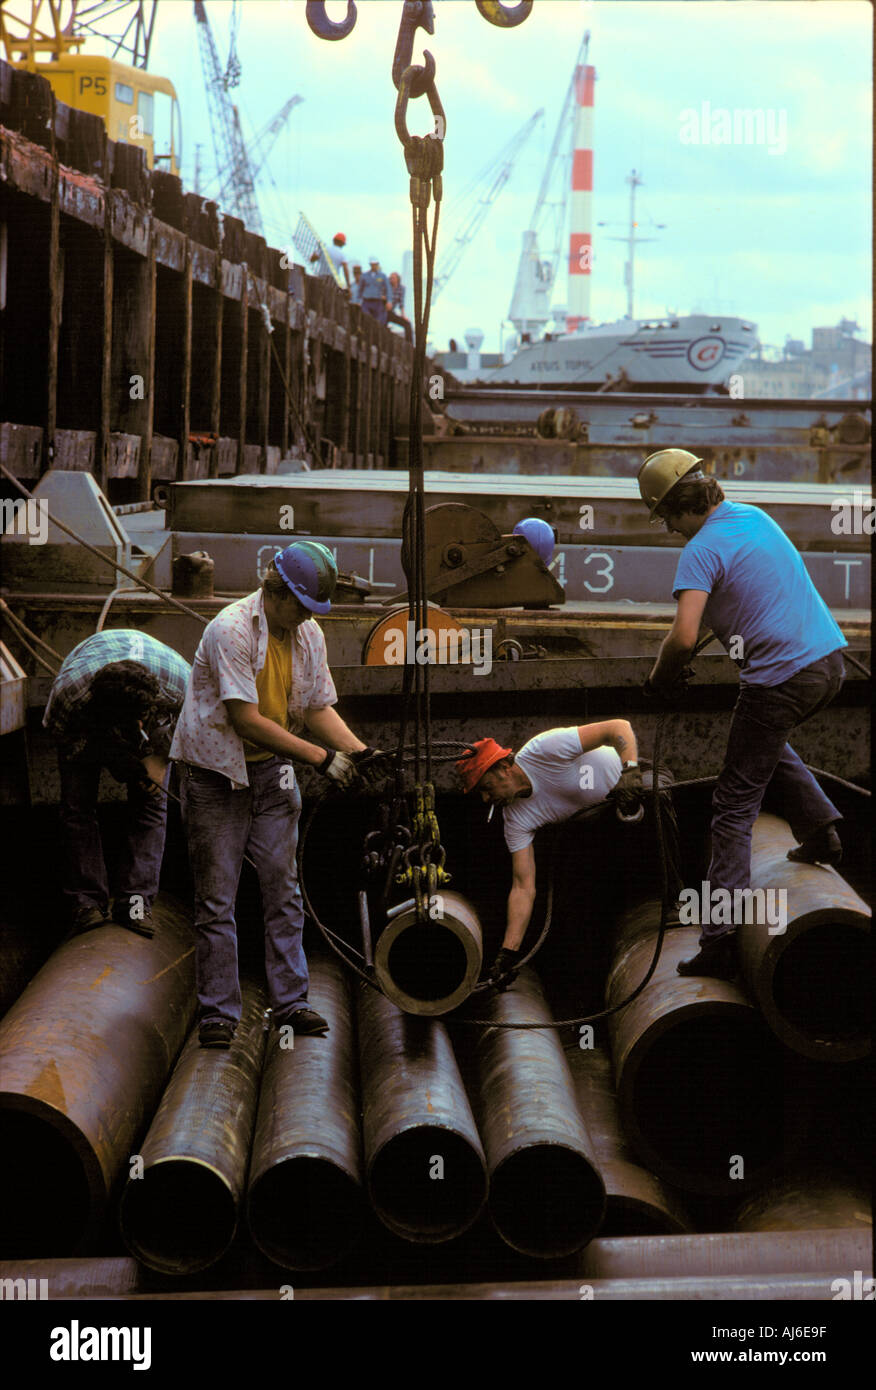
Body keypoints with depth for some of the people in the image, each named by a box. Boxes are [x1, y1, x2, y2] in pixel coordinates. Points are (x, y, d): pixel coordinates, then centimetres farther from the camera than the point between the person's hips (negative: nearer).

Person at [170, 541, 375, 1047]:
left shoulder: (309, 635, 1)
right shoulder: (231, 630, -21)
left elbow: (319, 707, 9)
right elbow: (246, 720, -24)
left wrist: (361, 751, -8)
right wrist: (322, 758, -22)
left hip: (272, 770, 6)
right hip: (216, 772, -6)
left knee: (284, 888, 5)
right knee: (217, 897, -1)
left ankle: (290, 1000, 13)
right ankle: (218, 1011, 5)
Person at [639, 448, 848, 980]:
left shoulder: (702, 549, -13)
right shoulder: (755, 516, 13)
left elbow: (684, 637, -23)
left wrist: (660, 678, -4)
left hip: (782, 677, -8)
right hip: (830, 661, 8)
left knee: (736, 805, 0)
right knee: (768, 742, 36)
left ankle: (721, 937, -4)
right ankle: (820, 828, 22)